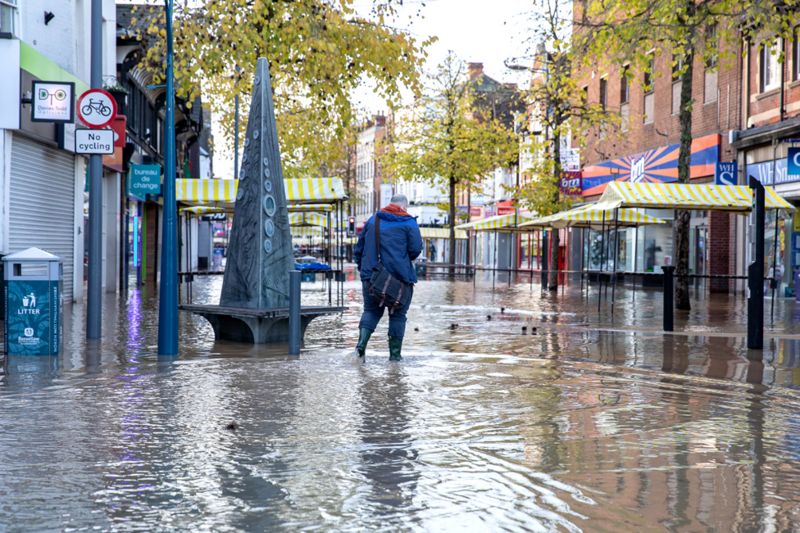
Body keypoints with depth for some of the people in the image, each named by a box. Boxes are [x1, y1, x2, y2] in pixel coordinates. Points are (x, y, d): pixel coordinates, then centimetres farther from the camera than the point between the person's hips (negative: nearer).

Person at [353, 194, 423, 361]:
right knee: (398, 315, 7)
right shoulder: (409, 223, -1)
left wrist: (363, 268, 22)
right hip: (400, 277, -3)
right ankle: (395, 353, 8)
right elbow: (416, 249, -9)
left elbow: (359, 247, 13)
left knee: (371, 310, 12)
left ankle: (361, 343, -10)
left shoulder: (373, 220, 11)